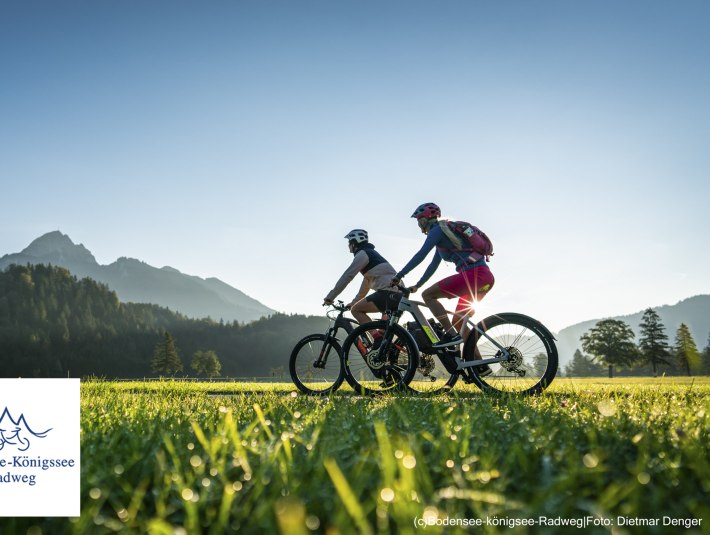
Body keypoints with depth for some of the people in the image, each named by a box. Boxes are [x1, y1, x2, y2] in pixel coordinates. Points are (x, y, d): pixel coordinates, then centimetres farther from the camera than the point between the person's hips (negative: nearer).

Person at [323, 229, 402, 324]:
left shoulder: (362, 254, -2)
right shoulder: (371, 254, 28)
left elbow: (347, 276, -6)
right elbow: (367, 283, 33)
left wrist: (329, 297, -2)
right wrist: (354, 301, 35)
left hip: (389, 293, -10)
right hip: (399, 294, 10)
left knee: (356, 310, -7)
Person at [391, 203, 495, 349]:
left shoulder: (437, 230, -1)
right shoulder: (443, 233, 28)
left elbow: (421, 255, -11)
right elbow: (433, 265, 32)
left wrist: (399, 276, -10)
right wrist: (416, 286, 34)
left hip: (474, 274, -10)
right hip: (486, 277, 10)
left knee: (427, 295, -7)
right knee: (458, 321, 15)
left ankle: (451, 335, -12)